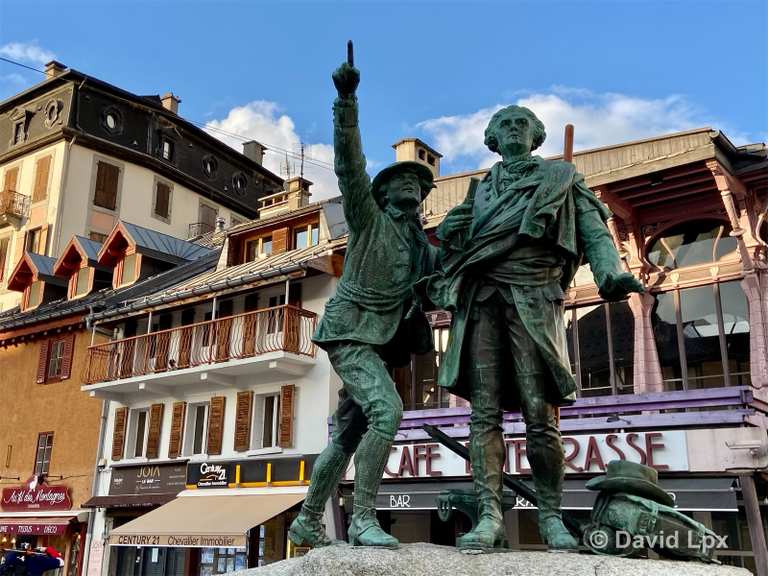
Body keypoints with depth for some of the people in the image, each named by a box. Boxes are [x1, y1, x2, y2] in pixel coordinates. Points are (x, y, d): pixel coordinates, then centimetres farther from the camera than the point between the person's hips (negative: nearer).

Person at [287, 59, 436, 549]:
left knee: (346, 438, 10)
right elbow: (350, 164, -13)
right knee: (387, 411, -26)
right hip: (351, 333, -7)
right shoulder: (369, 217, 0)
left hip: (383, 344, 7)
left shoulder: (421, 246, 18)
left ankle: (309, 522, 23)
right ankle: (363, 518, -20)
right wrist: (347, 101, -24)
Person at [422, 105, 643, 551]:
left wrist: (612, 274, -14)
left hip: (532, 300, -2)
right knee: (484, 412, -6)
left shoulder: (560, 178, 17)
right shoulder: (481, 189, 27)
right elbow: (459, 244, 25)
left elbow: (594, 231, 4)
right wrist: (448, 232, 3)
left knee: (540, 415, -7)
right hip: (481, 299, 3)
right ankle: (490, 517, -6)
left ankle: (551, 517, 4)